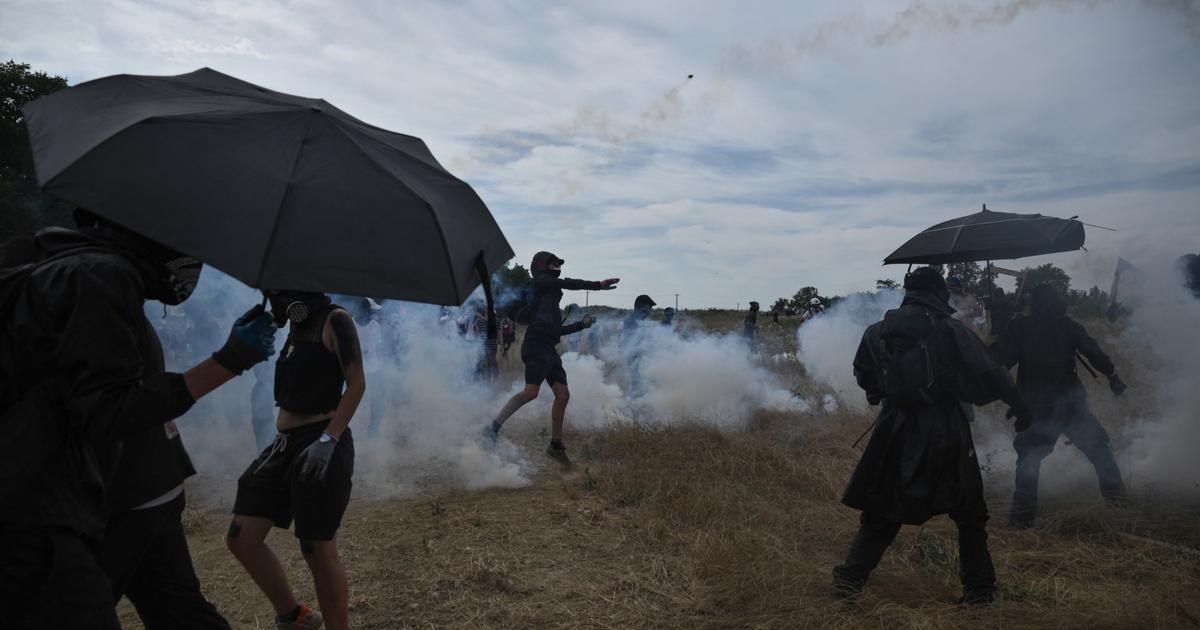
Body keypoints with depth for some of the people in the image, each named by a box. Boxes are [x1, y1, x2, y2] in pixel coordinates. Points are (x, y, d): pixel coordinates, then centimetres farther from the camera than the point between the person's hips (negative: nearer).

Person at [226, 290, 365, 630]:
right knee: (241, 540, 8)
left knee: (319, 552, -2)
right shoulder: (297, 324, 16)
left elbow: (357, 382, -15)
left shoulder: (335, 320, -8)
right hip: (285, 444, 9)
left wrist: (330, 438, -24)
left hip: (321, 443, -9)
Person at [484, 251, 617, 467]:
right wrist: (598, 285, -3)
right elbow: (569, 284, -7)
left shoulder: (551, 293, 29)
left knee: (563, 395, 4)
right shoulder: (539, 282, 5)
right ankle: (493, 428, -21)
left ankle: (556, 446, 12)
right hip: (537, 346, -9)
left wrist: (582, 324, 33)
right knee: (531, 392, -22)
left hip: (549, 349, 9)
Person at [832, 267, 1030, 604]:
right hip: (945, 435, -3)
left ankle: (850, 577, 12)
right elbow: (988, 373, -9)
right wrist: (1018, 404, 4)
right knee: (969, 513, 16)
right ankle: (978, 587, 23)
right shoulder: (949, 330, -10)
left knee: (881, 511, 15)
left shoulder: (878, 331, 0)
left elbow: (864, 377, 10)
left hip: (895, 433, 3)